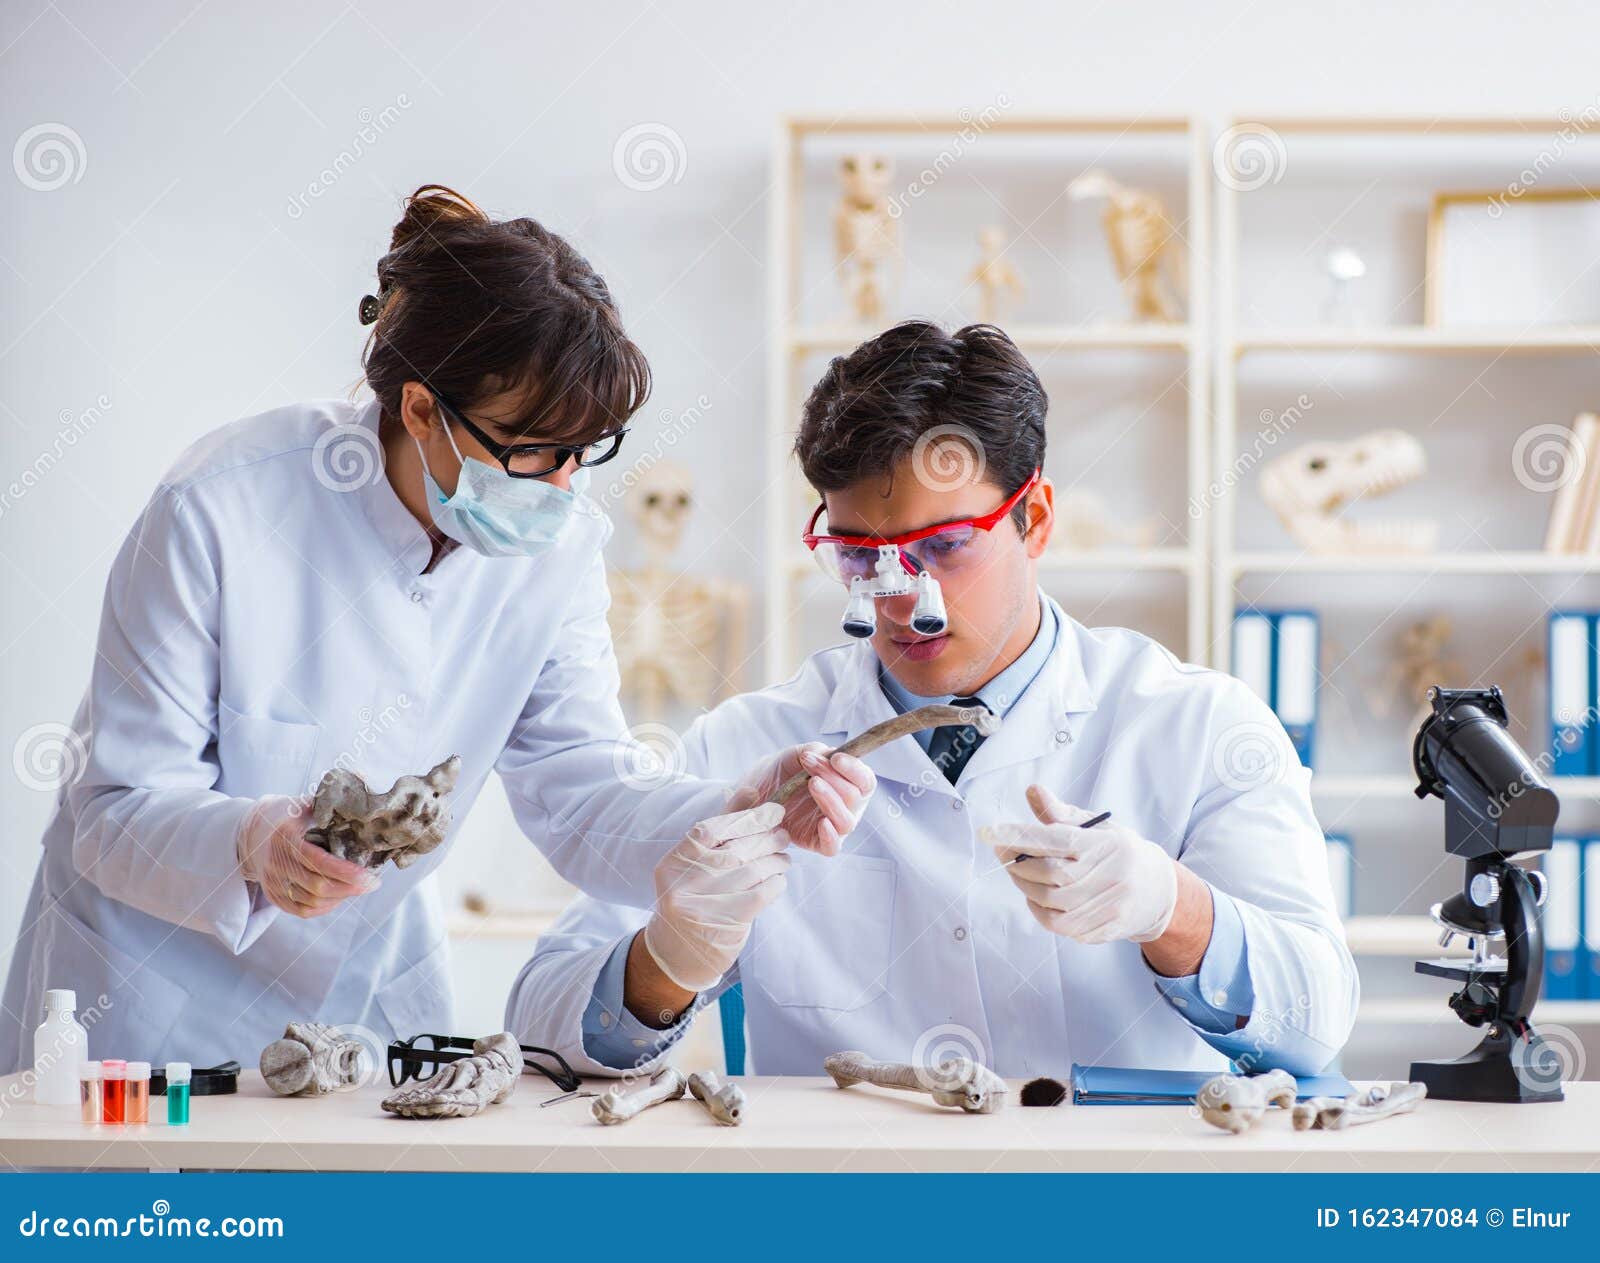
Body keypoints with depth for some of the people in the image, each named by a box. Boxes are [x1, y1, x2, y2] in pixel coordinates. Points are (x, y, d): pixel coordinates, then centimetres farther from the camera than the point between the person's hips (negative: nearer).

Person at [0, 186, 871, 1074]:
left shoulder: (557, 545, -8)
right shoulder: (219, 513, -23)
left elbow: (583, 803, -9)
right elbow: (117, 814, -20)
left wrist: (750, 813, -27)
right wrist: (254, 845, -41)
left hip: (374, 985, 4)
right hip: (158, 988, -3)